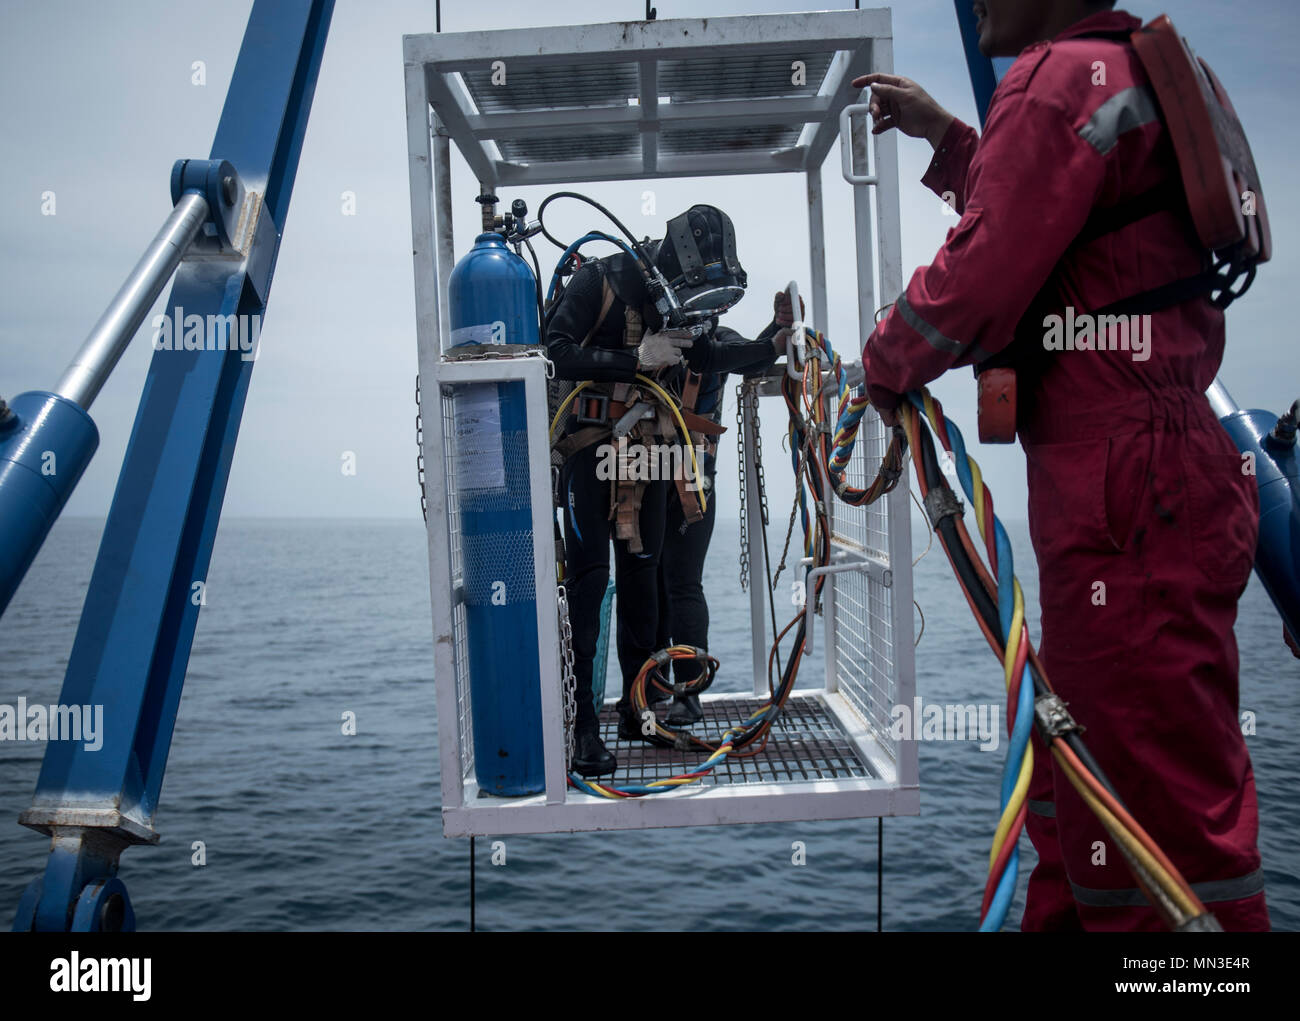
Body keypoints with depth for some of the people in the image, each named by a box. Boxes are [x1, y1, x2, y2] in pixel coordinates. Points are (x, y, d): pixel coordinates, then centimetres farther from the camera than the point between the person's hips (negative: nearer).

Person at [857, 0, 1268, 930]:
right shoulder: (1134, 76, 21)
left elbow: (981, 277, -16)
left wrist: (882, 366, 1)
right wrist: (944, 136, 28)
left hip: (1129, 502, -11)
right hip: (1163, 473, 11)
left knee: (1161, 810, -5)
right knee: (1073, 779, 22)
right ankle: (1060, 918, 38)